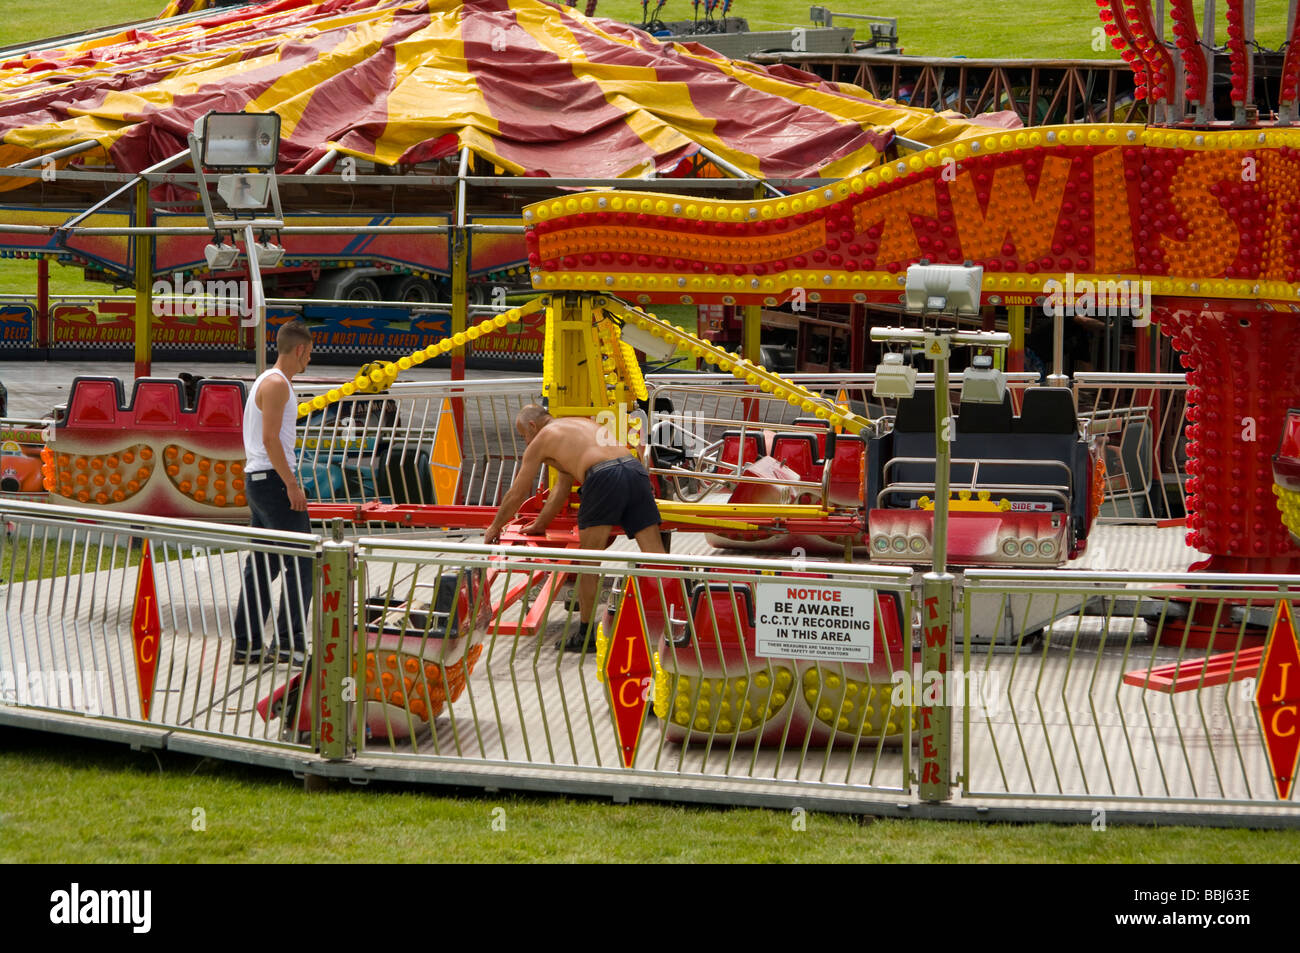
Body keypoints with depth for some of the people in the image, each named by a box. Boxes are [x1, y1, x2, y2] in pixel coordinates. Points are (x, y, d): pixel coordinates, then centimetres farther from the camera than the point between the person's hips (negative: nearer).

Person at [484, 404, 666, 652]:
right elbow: (561, 490, 48)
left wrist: (495, 527, 41)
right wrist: (540, 525, 56)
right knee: (654, 555, 1)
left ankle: (585, 634, 9)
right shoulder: (581, 423, 38)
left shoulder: (541, 440, 18)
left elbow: (516, 495, 25)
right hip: (636, 471, 6)